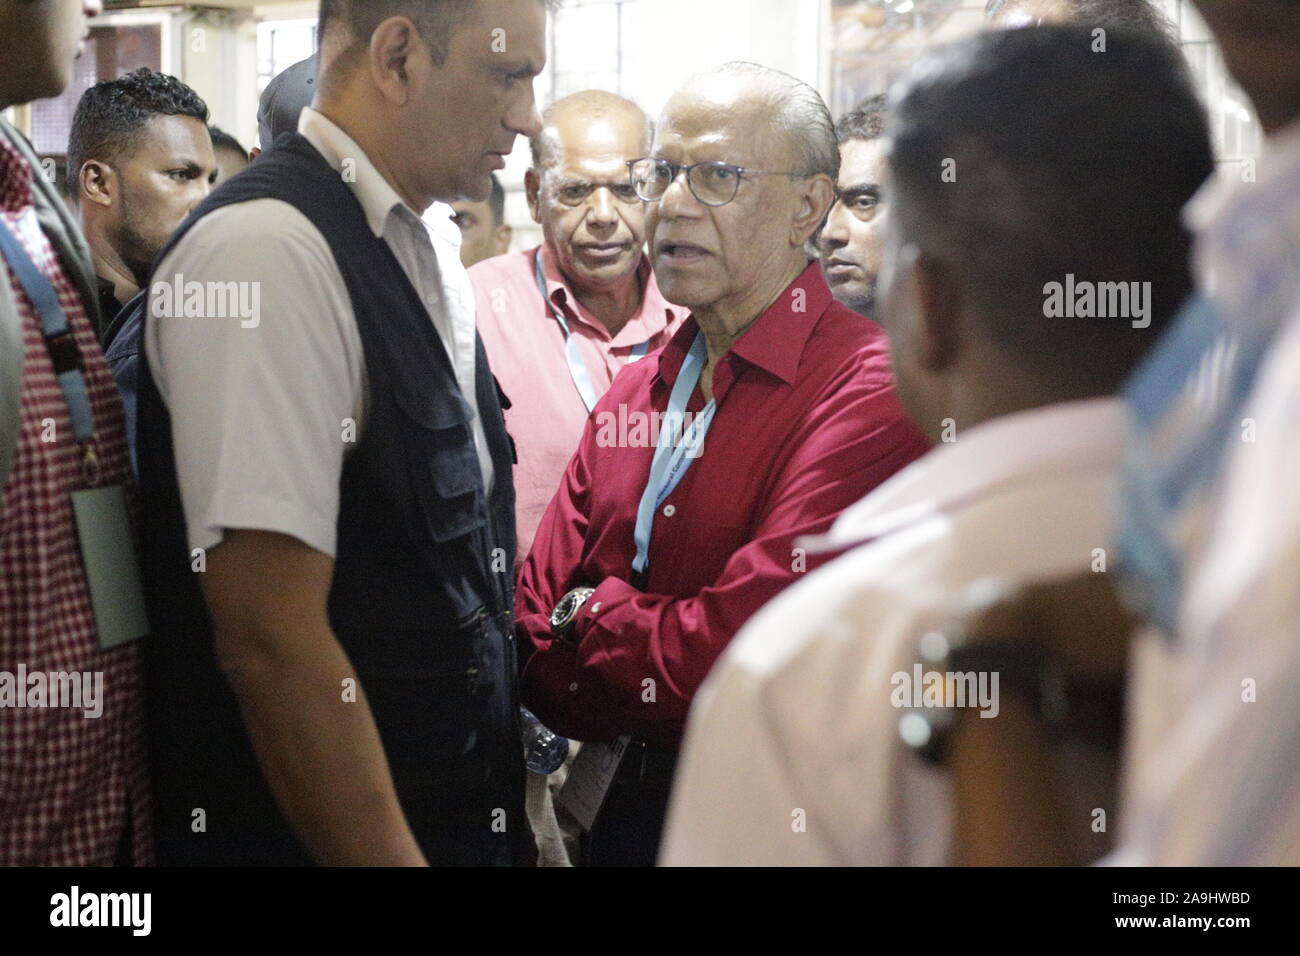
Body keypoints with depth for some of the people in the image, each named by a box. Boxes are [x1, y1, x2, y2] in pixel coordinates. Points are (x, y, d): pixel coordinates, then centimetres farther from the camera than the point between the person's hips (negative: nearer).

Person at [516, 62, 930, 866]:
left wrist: (594, 612, -6)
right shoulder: (636, 393, 6)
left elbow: (738, 646, -24)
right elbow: (539, 636, 5)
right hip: (633, 807, 6)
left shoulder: (868, 392, -19)